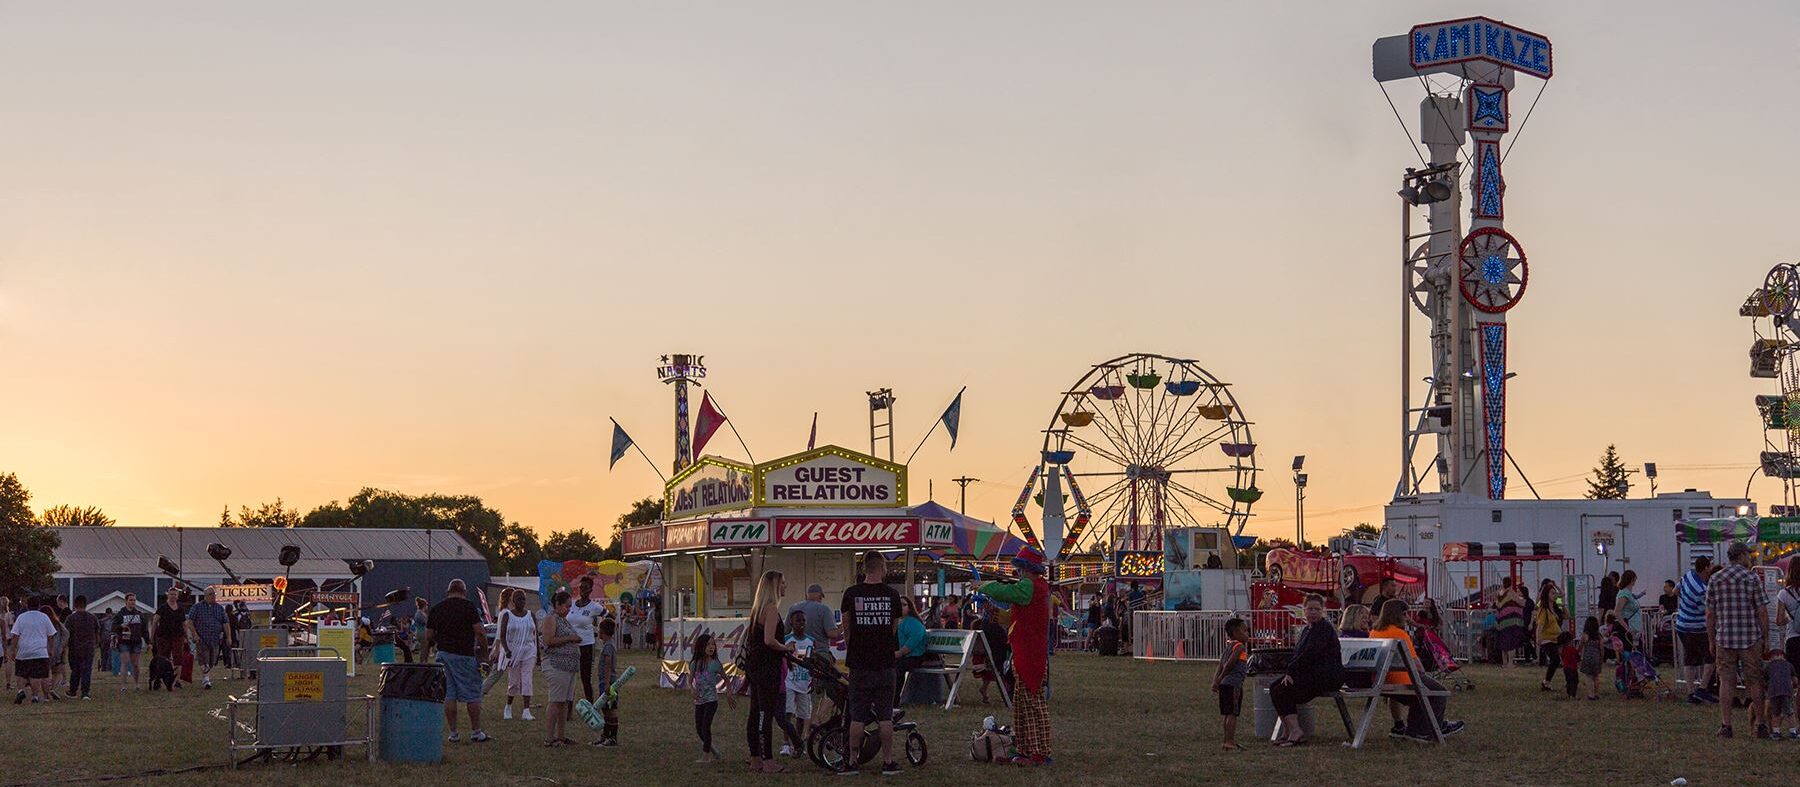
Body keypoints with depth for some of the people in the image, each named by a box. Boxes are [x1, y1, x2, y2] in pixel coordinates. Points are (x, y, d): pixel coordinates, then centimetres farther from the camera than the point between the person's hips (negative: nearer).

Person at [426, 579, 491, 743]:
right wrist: (484, 648, 2)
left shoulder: (436, 609, 8)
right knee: (472, 695, 3)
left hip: (443, 654, 4)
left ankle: (453, 733, 8)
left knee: (449, 695, 7)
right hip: (464, 655, -4)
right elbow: (479, 632, -12)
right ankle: (476, 732, 6)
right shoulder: (468, 606, -5)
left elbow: (428, 637, 9)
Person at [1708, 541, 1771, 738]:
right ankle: (1761, 725, 10)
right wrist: (1766, 638, 3)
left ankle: (1726, 725, 0)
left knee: (1726, 682, 4)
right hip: (1751, 638, -2)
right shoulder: (1752, 578, -4)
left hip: (1724, 639, 2)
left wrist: (1712, 641, 12)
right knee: (1755, 682, 7)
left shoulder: (1715, 580, 5)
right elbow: (1762, 612, -5)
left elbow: (1709, 614, 6)